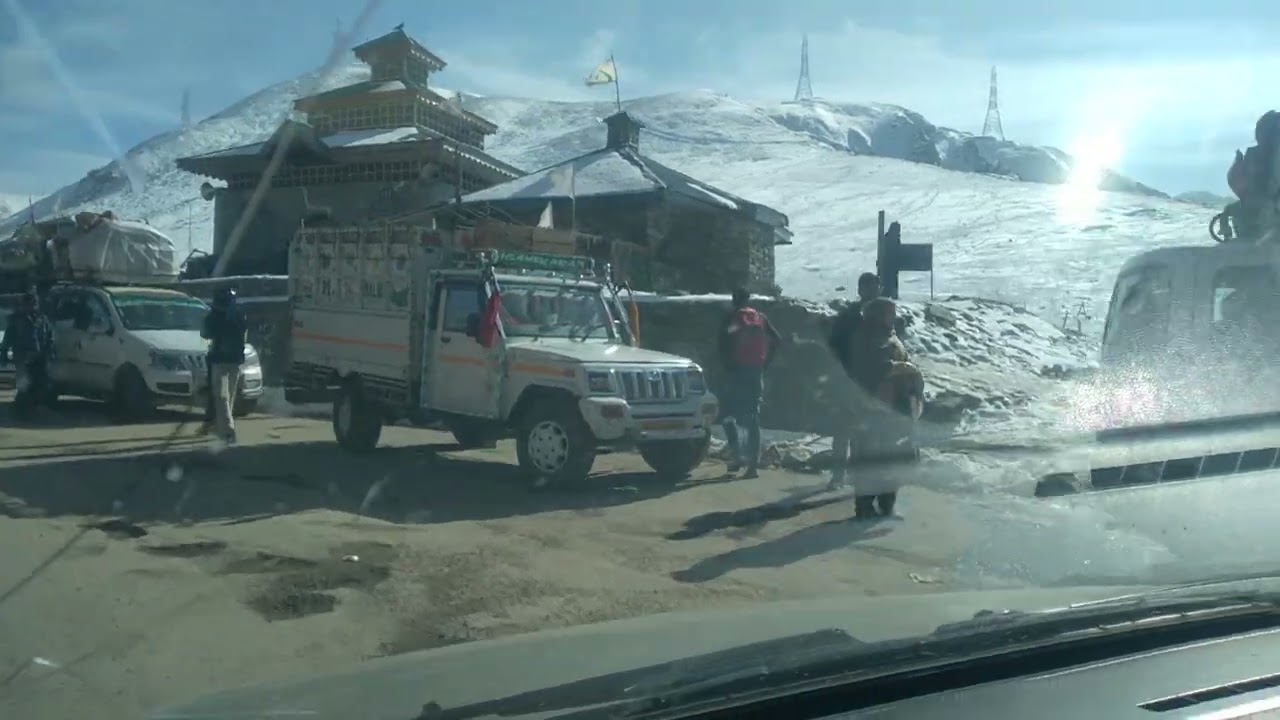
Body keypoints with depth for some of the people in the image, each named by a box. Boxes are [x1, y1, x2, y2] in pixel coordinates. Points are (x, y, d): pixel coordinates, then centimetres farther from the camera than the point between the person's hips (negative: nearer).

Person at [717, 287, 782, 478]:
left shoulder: (732, 319, -2)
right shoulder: (760, 318, 10)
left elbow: (724, 344, -14)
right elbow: (777, 340, 4)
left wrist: (727, 366, -4)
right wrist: (765, 364, 7)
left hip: (737, 371, -4)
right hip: (756, 373, 4)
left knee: (727, 412, 8)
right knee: (753, 418, 7)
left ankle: (737, 454, -8)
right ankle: (753, 464, 2)